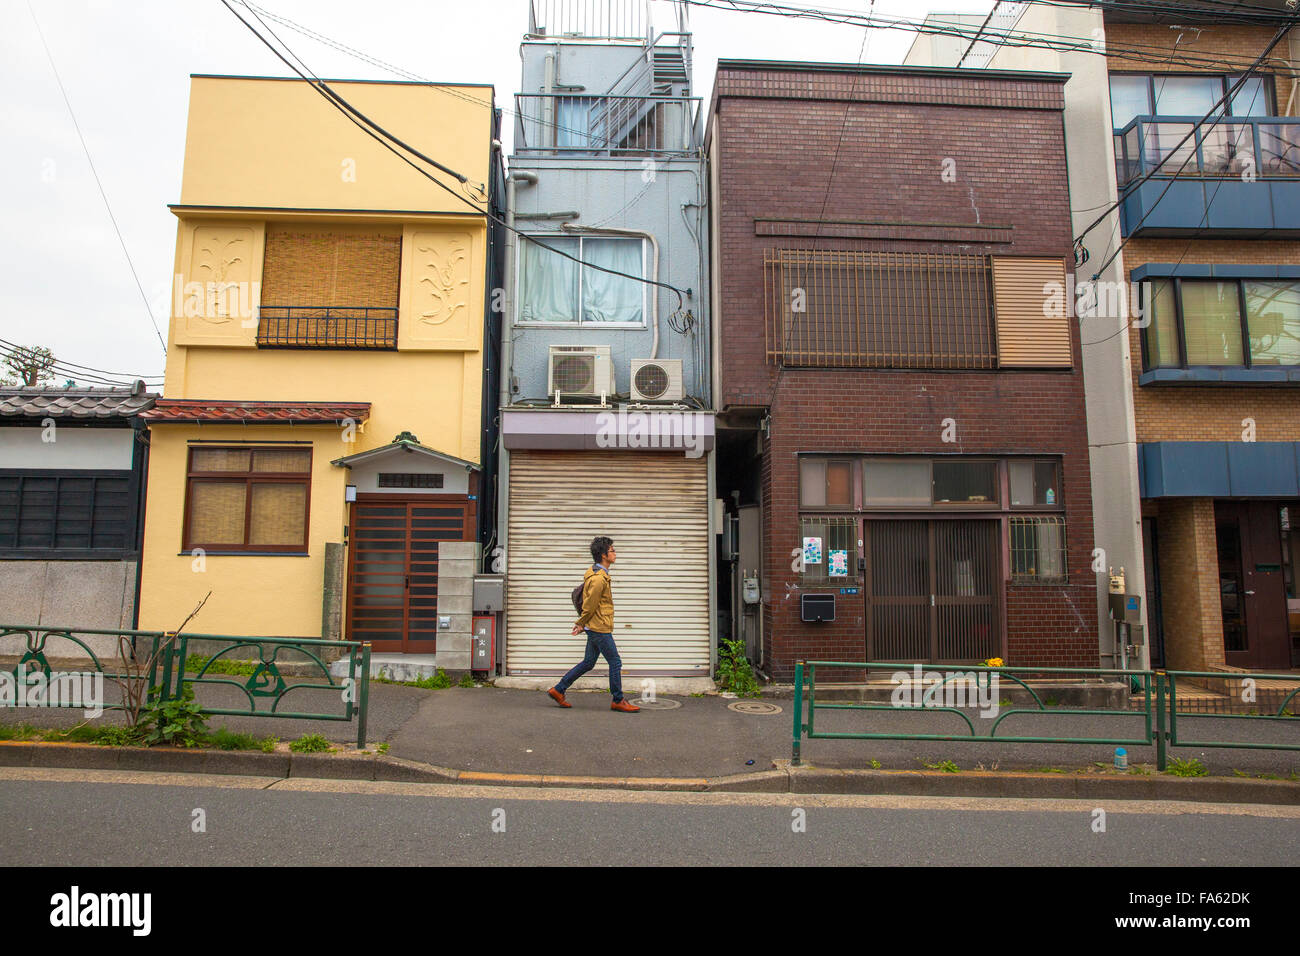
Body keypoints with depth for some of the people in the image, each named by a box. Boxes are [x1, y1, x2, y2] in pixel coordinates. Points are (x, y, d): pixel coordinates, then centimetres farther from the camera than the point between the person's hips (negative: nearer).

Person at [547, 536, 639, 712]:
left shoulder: (595, 572, 13)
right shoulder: (598, 578, -21)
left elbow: (588, 602, 18)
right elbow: (589, 606, -17)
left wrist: (581, 624, 18)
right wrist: (581, 624, -4)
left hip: (595, 627, 10)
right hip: (600, 628, -10)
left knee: (588, 663, 15)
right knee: (615, 663, 0)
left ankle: (558, 690, 20)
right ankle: (618, 701, 10)